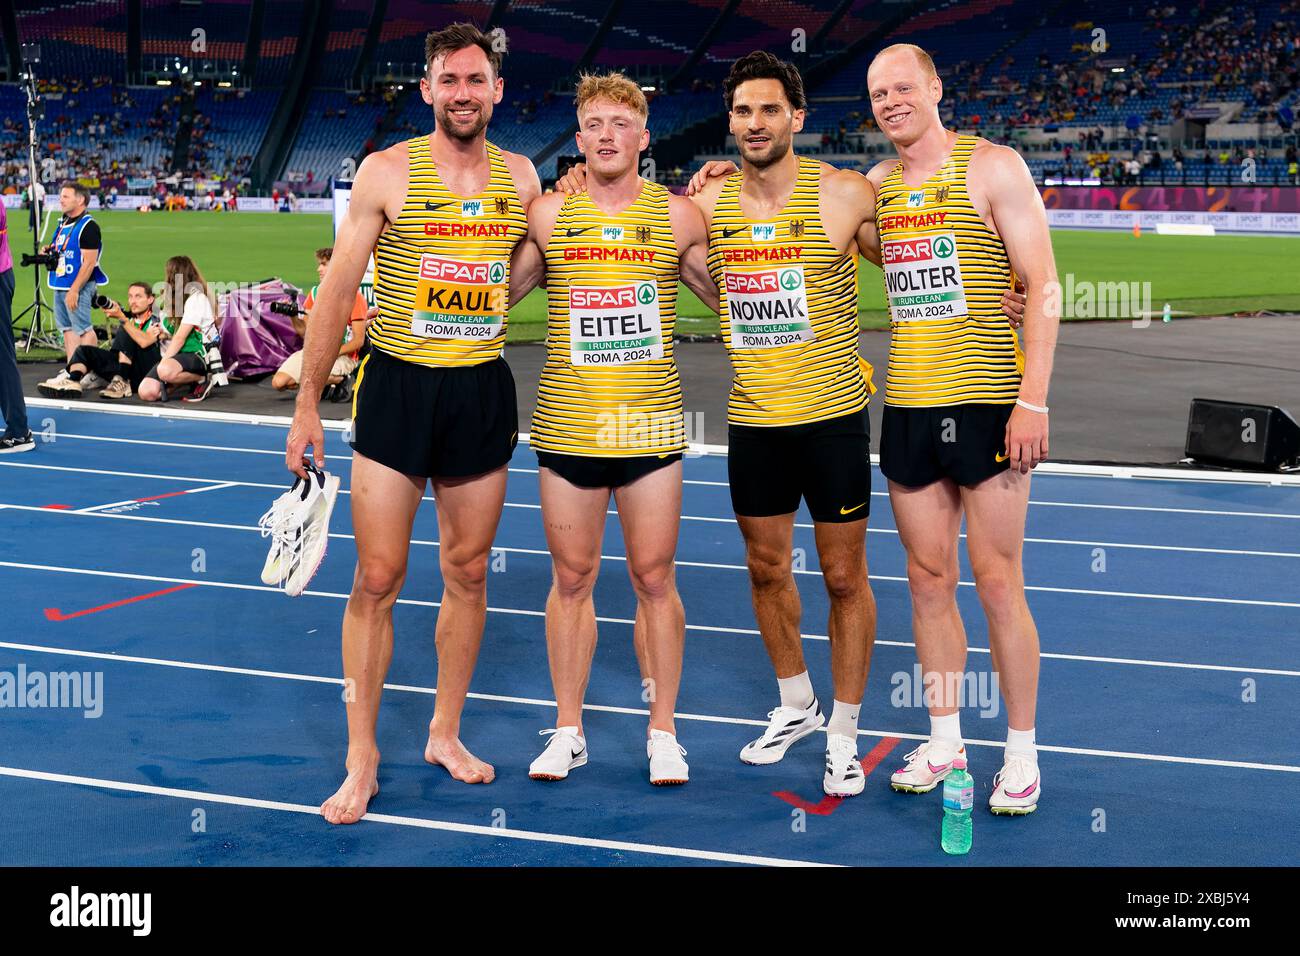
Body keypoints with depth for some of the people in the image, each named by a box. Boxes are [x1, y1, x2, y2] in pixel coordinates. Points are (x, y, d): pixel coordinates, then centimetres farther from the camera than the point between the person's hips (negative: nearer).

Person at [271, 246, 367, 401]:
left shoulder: (354, 296, -10)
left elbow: (358, 340, -11)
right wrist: (293, 316, -8)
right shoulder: (315, 293, 10)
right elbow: (305, 331, 11)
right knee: (278, 382, -10)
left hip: (342, 355, -6)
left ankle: (340, 380, -2)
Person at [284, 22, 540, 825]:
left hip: (483, 390, 4)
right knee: (377, 579, -3)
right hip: (398, 386, -3)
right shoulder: (387, 172, -5)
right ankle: (362, 759, 8)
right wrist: (308, 404, -4)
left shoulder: (521, 177, 6)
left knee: (468, 571, 10)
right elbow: (338, 291, -3)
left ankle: (446, 734, 26)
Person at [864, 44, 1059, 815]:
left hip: (987, 402, -5)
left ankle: (1023, 754, 11)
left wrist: (1034, 400, -15)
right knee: (928, 581, 9)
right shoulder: (875, 186, 11)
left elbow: (1042, 284, -8)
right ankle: (945, 741, 21)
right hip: (907, 405, 5)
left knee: (998, 584, -1)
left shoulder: (992, 167, -4)